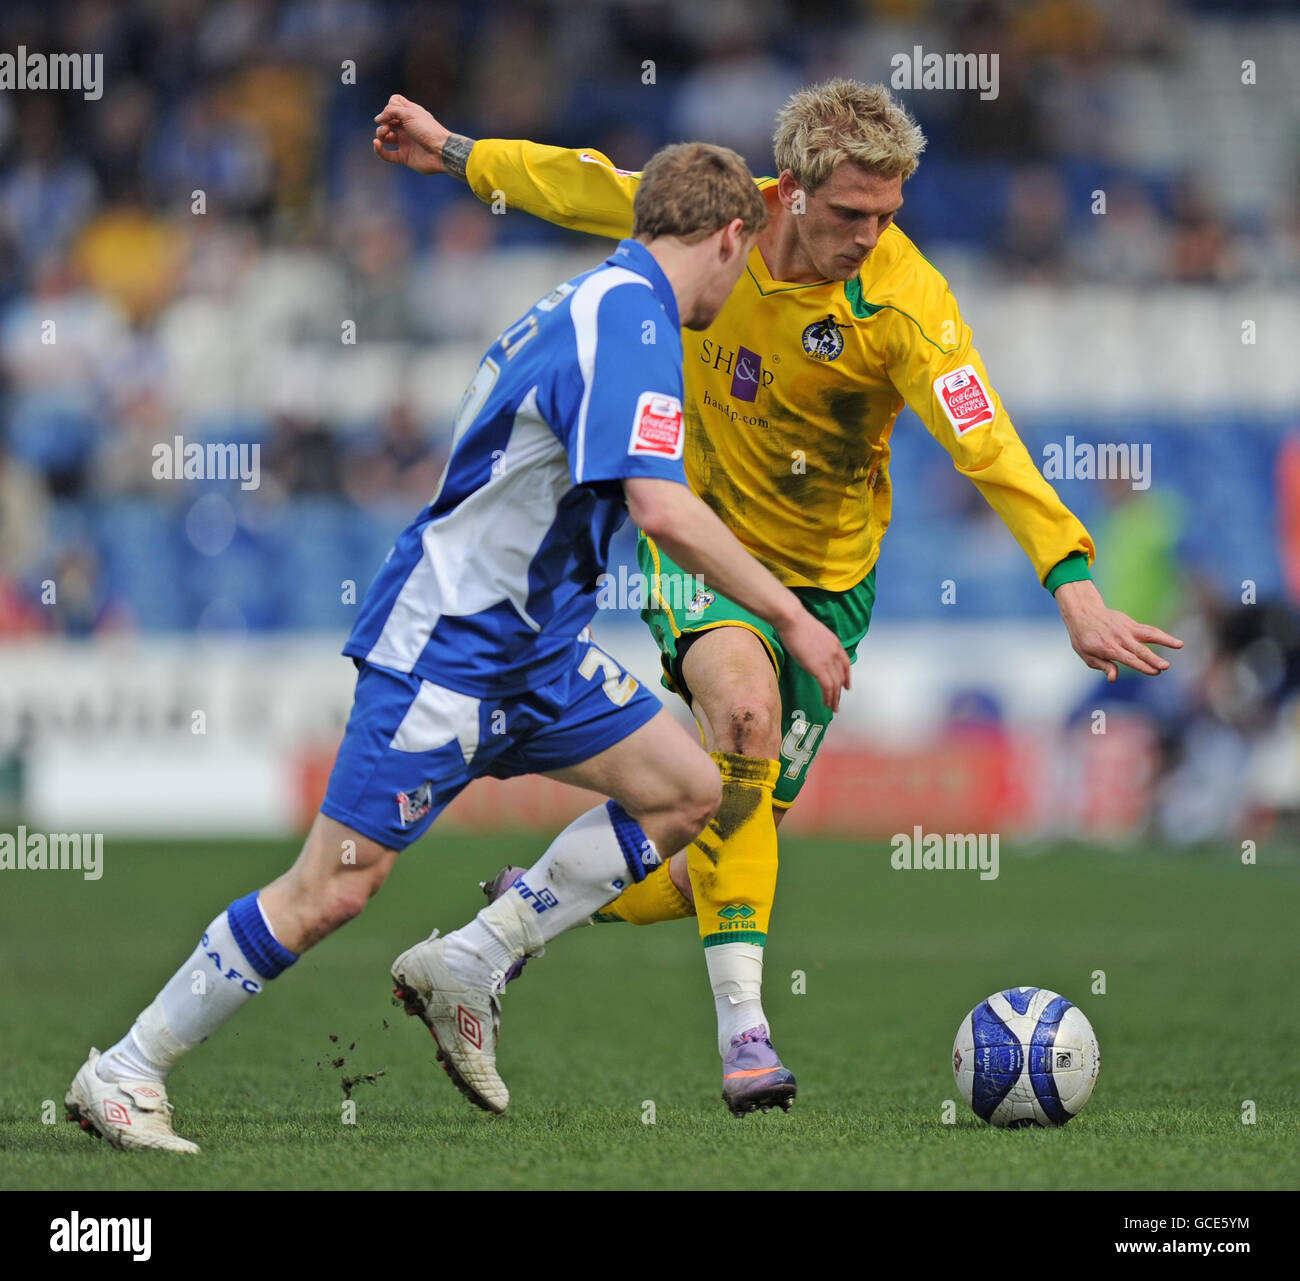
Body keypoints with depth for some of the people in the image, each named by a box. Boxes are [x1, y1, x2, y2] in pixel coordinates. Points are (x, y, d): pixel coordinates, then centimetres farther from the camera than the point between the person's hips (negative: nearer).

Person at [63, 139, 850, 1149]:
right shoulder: (632, 318, -19)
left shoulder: (601, 302, 13)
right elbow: (662, 507, -29)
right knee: (336, 887, -10)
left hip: (533, 644, 10)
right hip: (447, 641, -10)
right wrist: (791, 617, -23)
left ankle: (468, 967, 9)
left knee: (688, 792, 7)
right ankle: (127, 1073, 0)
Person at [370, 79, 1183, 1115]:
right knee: (745, 707, -31)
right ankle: (742, 1022, -32)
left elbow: (987, 446, -33)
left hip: (826, 573, 1)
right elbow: (587, 186, 4)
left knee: (749, 826, 4)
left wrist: (1073, 583, -45)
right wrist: (454, 154, 16)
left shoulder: (906, 306, -24)